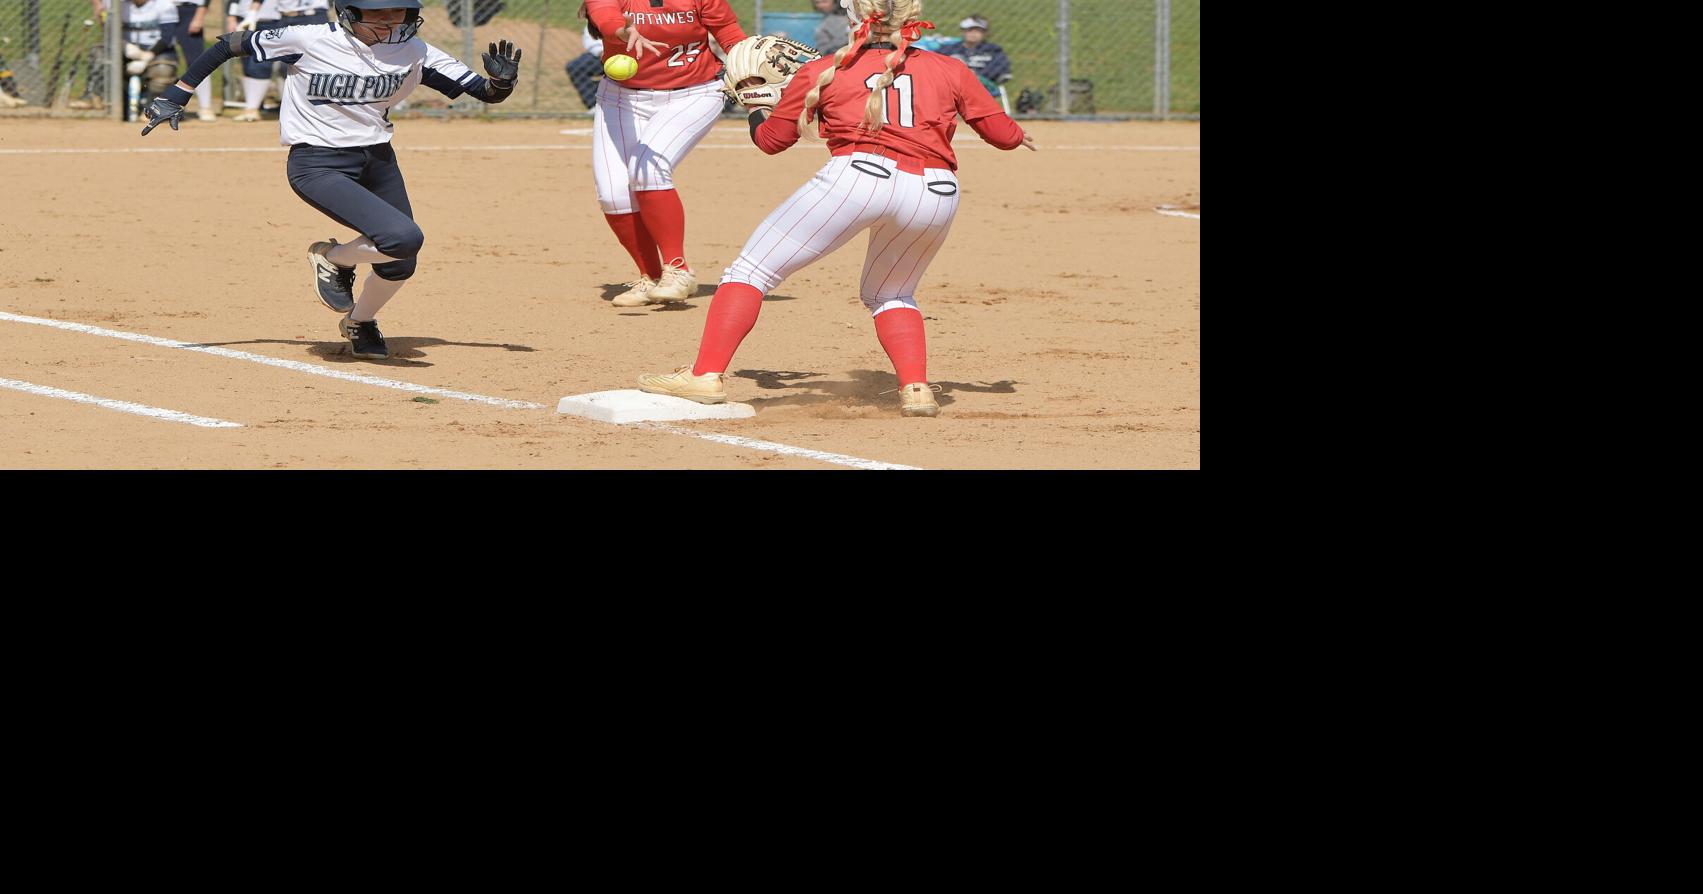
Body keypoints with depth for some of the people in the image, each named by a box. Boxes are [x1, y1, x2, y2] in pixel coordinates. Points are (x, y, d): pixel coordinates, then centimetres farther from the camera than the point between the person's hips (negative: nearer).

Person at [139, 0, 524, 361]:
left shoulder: (413, 53, -5)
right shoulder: (308, 41, -16)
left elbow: (484, 91, -2)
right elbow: (229, 44, -7)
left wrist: (501, 82, -25)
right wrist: (176, 95, -9)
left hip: (378, 160, 6)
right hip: (318, 164, -6)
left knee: (400, 264, 9)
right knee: (404, 237, -24)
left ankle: (359, 322, 42)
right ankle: (334, 259, 7)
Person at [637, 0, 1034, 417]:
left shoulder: (821, 72, 18)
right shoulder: (949, 71, 21)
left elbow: (771, 139, 25)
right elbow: (1003, 133, 25)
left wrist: (755, 108, 48)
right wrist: (1019, 136, 49)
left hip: (859, 176, -3)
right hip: (937, 195, 3)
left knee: (752, 269, 6)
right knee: (889, 294, 29)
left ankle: (706, 375, -6)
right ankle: (916, 389, 9)